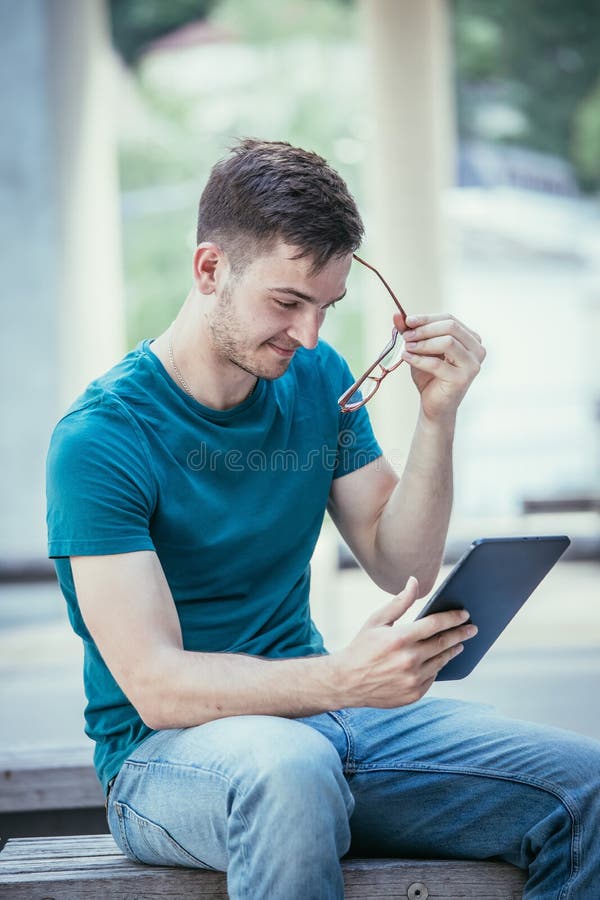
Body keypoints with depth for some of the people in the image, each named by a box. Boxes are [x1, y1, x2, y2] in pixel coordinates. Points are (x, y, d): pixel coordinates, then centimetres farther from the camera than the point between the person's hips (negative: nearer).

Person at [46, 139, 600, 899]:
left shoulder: (318, 379, 7)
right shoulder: (100, 438, -15)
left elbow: (402, 568, 8)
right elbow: (155, 686, -21)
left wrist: (437, 416, -6)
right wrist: (341, 680, -36)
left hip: (311, 713, 6)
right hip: (168, 749, -6)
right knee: (291, 768, -41)